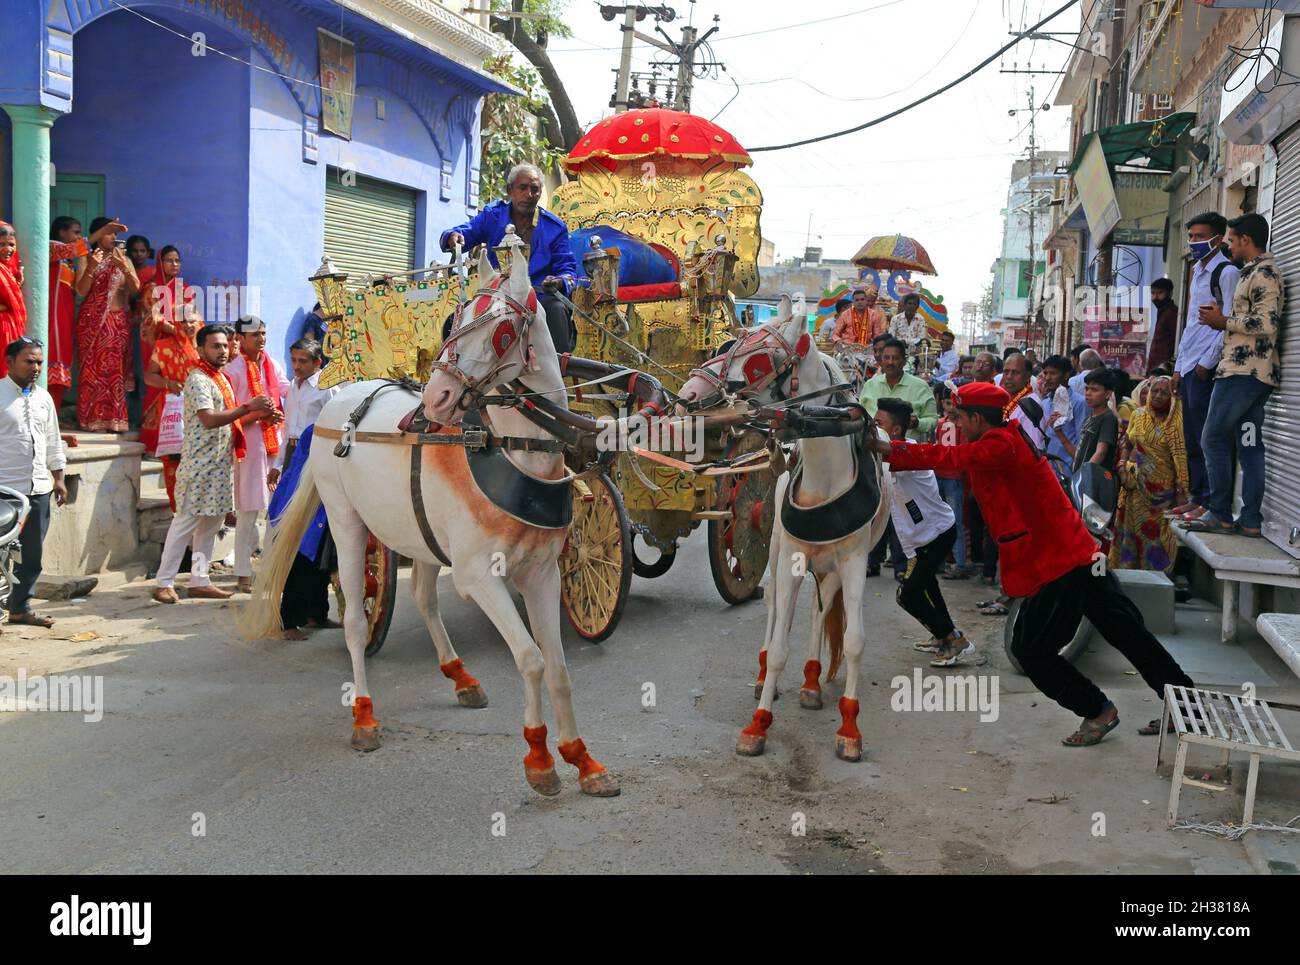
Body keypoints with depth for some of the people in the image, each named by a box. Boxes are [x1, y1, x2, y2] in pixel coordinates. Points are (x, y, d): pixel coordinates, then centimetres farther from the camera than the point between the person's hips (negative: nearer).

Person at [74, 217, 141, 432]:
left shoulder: (123, 259, 12)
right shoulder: (86, 259, 5)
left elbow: (136, 288, 1)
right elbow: (81, 291, -5)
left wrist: (124, 267, -14)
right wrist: (92, 267, -17)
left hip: (119, 320, 2)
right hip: (93, 321, -2)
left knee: (117, 370, -3)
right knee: (93, 368, -7)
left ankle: (115, 418, 0)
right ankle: (93, 419, -5)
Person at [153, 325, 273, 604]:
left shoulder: (222, 378, 17)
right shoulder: (198, 380, -13)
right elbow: (209, 420, -25)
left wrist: (259, 414, 6)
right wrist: (248, 407, -25)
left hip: (221, 464, 9)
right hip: (199, 464, -9)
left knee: (211, 524, 11)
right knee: (185, 523, -5)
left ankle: (199, 581, 17)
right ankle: (164, 583, 0)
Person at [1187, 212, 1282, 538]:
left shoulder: (1263, 274, -10)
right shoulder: (1255, 273, 22)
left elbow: (1266, 323, -20)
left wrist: (1223, 321, -10)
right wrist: (1222, 321, 15)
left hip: (1243, 371, -10)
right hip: (1253, 373, 10)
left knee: (1214, 439, -8)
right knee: (1249, 445, 6)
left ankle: (1220, 514, -5)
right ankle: (1251, 521, 6)